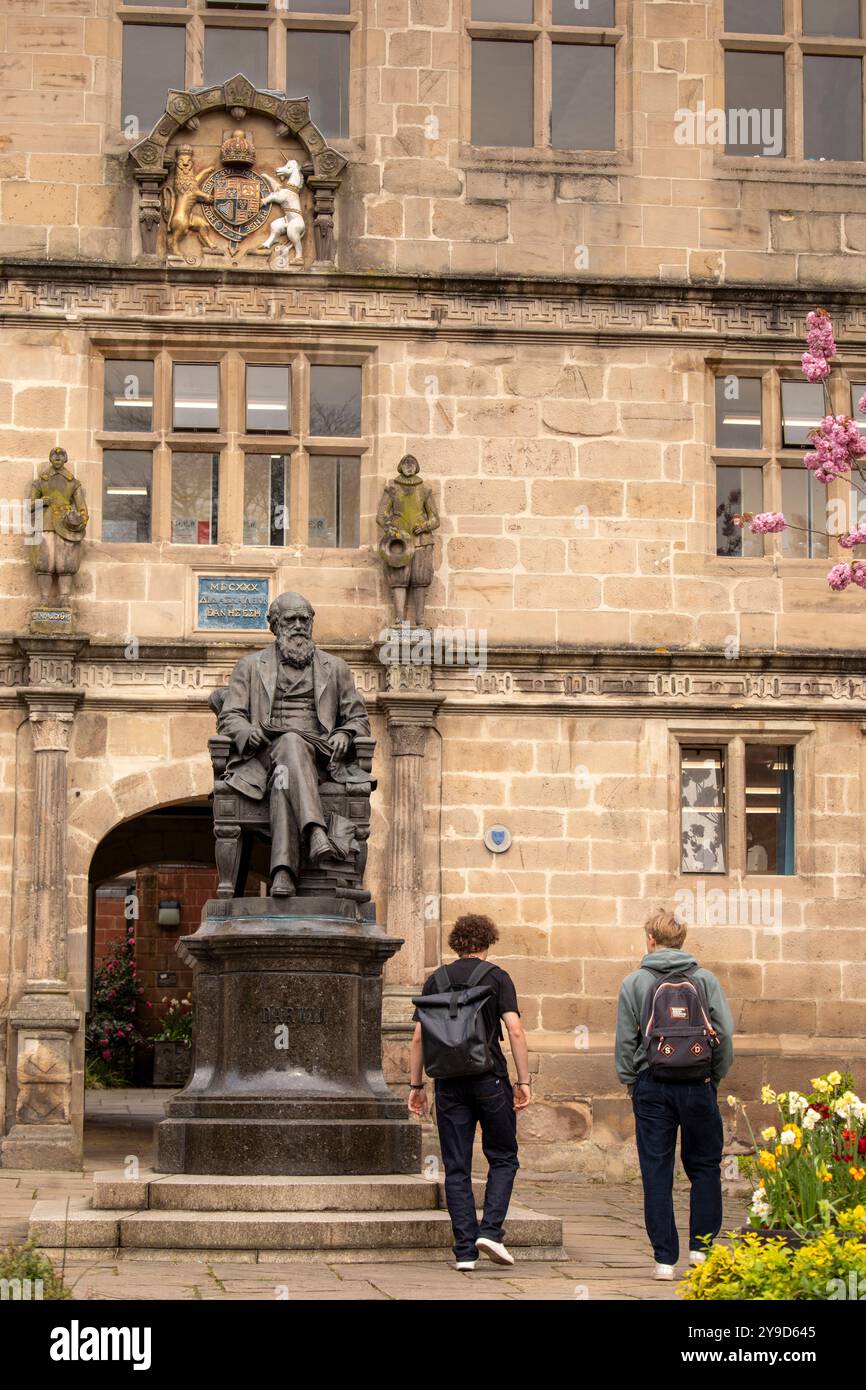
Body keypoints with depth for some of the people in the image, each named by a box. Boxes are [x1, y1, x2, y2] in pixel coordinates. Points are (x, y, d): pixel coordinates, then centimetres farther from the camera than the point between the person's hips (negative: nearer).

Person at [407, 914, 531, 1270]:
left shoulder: (435, 981, 8)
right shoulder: (496, 978, 0)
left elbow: (419, 1038, 6)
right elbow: (515, 1031, -8)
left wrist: (416, 1085, 13)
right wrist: (523, 1081, -4)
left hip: (449, 1084, 2)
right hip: (490, 1080, -2)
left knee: (456, 1167, 5)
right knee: (503, 1159, 11)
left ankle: (465, 1250, 2)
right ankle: (491, 1230, -6)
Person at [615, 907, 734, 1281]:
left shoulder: (634, 983, 1)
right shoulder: (704, 980, 2)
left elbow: (625, 1040, 0)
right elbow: (724, 1033, -1)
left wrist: (629, 1081, 11)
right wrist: (715, 1076, 11)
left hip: (651, 1085, 0)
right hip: (697, 1083, 0)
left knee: (656, 1172, 3)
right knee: (704, 1166, 14)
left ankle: (664, 1258, 2)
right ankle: (701, 1246, 8)